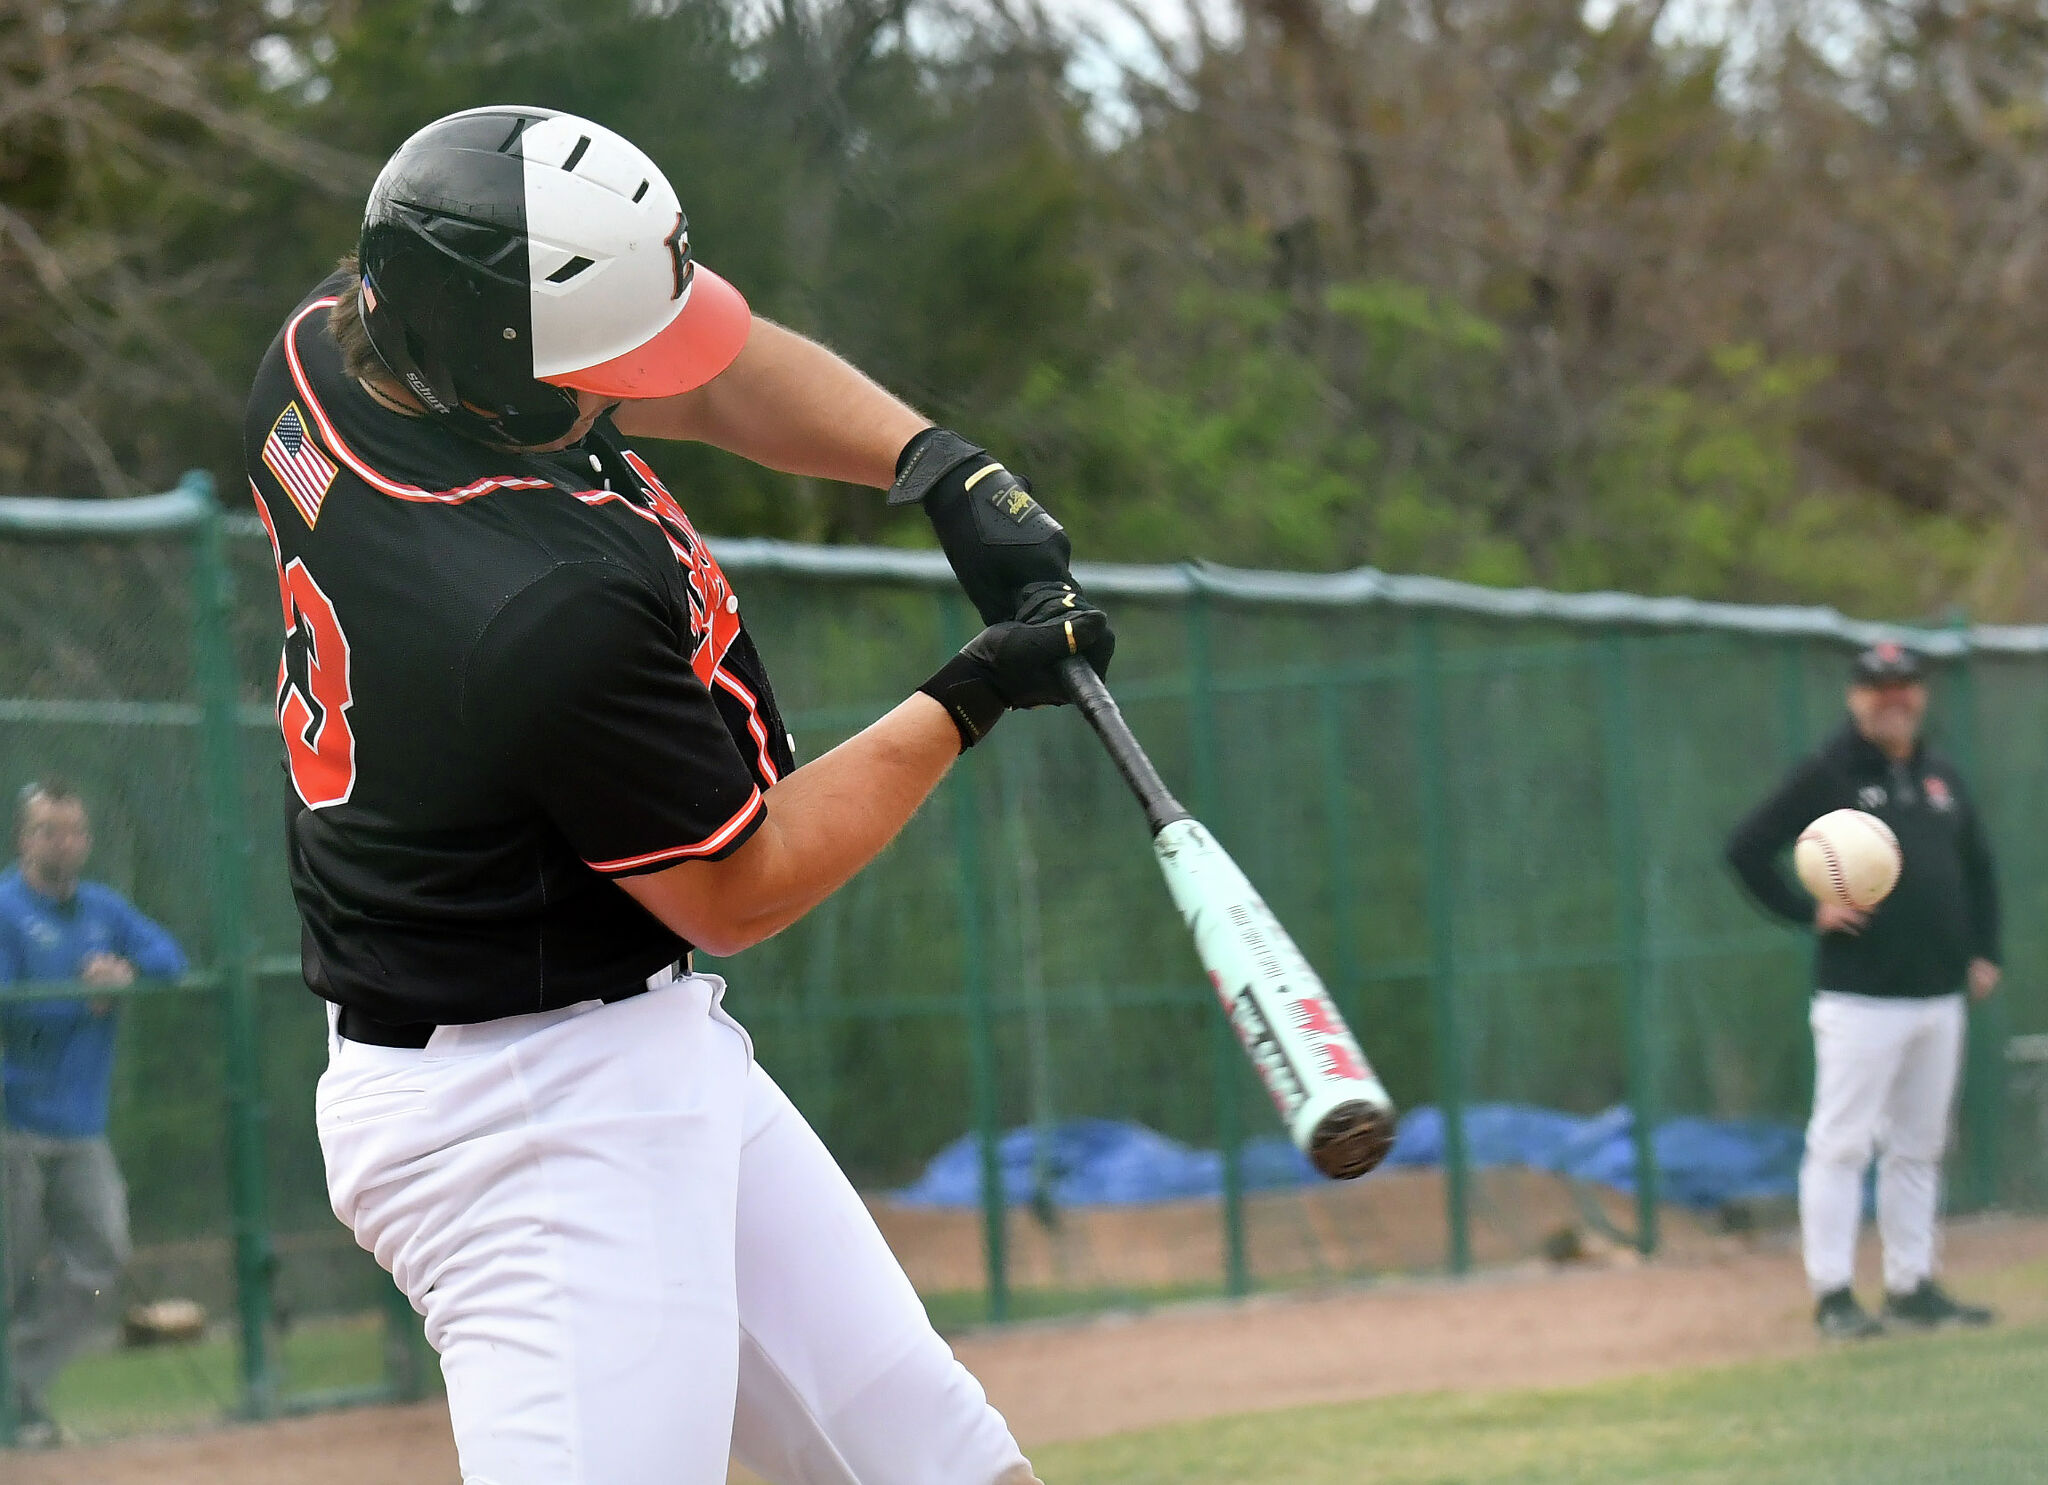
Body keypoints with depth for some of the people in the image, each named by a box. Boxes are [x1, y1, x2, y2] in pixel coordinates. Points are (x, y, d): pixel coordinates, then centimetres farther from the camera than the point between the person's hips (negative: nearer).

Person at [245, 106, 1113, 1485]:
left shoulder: (325, 353, -6)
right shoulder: (554, 608, -32)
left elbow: (711, 374, 9)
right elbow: (736, 892, -15)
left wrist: (943, 468, -6)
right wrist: (972, 697, -6)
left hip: (651, 1050, 10)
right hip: (539, 1113, -10)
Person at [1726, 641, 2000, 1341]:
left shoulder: (1941, 778, 14)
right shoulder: (1826, 775, -4)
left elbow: (1977, 866, 25)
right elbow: (1747, 849, -7)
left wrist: (1983, 951, 14)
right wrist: (1809, 911, -11)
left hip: (1938, 995, 6)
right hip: (1859, 995, -6)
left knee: (1919, 1148, 11)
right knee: (1841, 1144, -7)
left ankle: (1913, 1286, 17)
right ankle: (1833, 1295, -5)